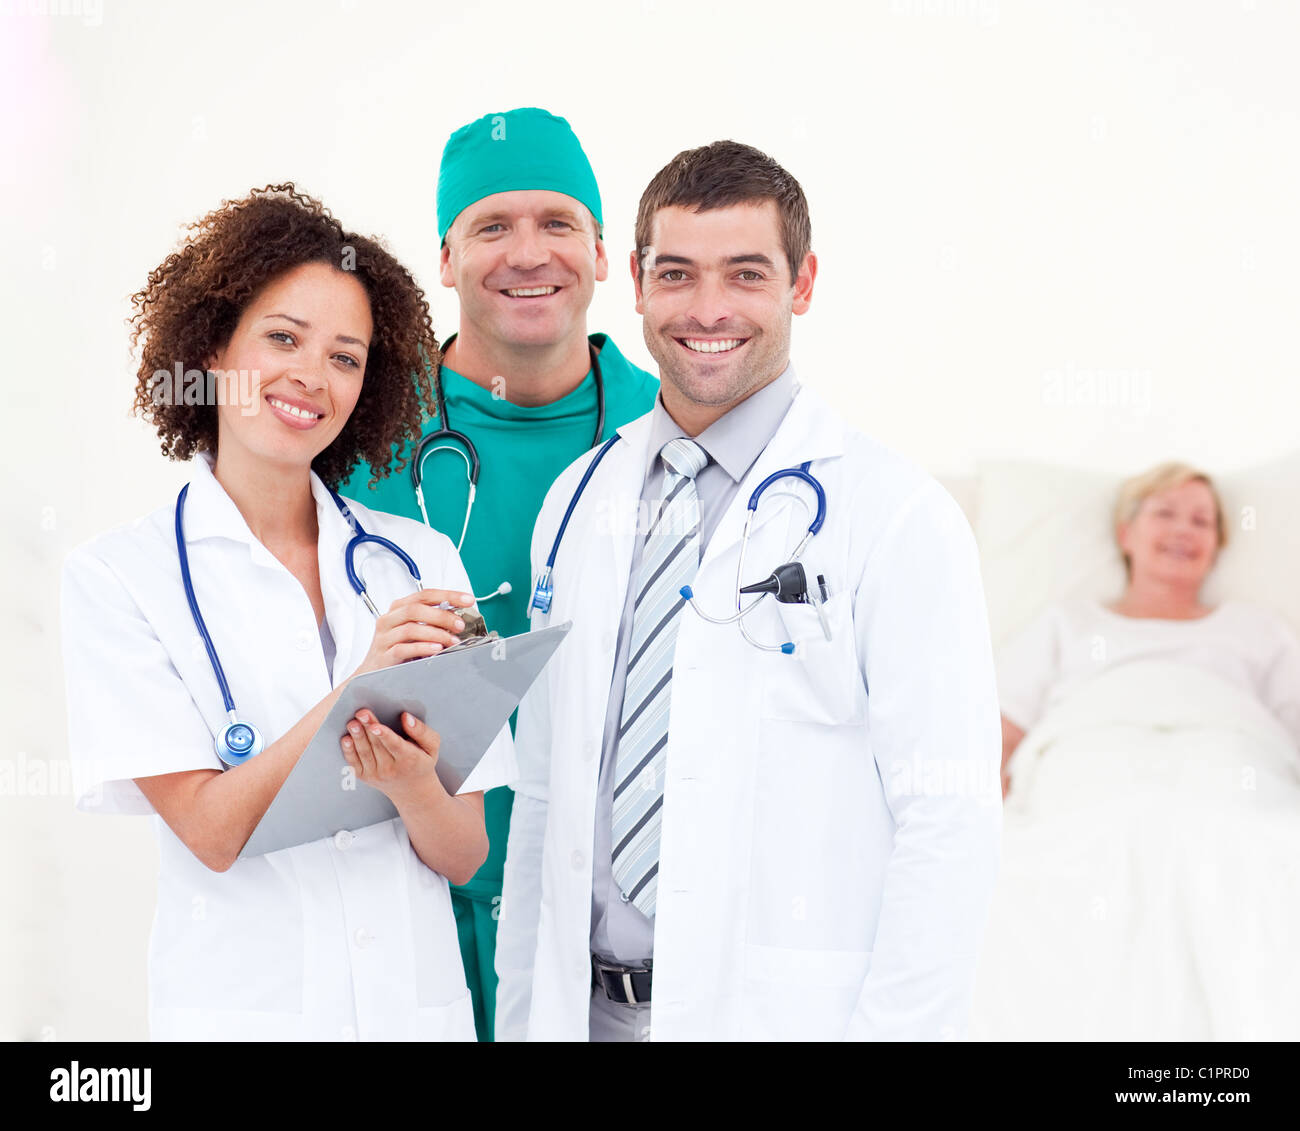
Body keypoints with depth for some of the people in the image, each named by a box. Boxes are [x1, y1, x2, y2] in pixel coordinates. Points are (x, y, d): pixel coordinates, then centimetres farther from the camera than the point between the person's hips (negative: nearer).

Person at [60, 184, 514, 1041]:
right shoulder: (117, 576, -5)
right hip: (240, 1005, -2)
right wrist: (359, 685, -23)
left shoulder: (421, 561, 1)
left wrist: (413, 784, -19)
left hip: (420, 999, 3)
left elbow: (466, 856, 1)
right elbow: (211, 829, -13)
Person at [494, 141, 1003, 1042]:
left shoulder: (901, 518, -9)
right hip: (589, 1009, 5)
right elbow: (541, 792, 11)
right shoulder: (578, 504, 9)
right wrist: (519, 1018, 8)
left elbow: (949, 829, -13)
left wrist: (891, 1028, -18)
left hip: (784, 1012, -4)